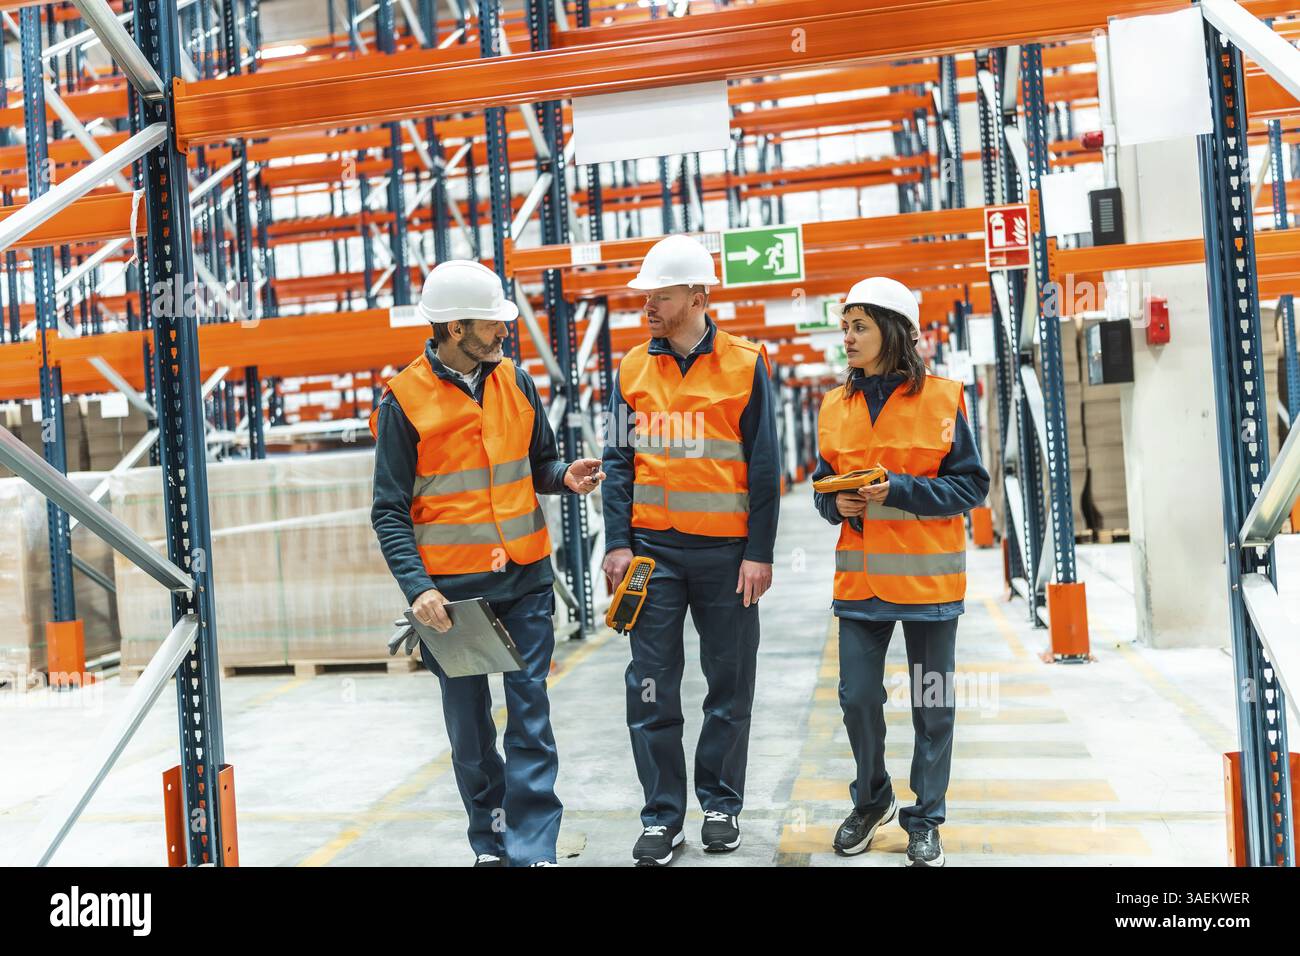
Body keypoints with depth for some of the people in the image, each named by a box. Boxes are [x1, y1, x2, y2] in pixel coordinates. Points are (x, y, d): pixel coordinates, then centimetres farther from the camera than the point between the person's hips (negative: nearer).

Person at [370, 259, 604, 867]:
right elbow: (390, 511, -6)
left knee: (530, 715, 0)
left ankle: (533, 849, 8)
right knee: (468, 724, 11)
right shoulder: (405, 400, -6)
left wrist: (564, 476, -7)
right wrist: (418, 587, -18)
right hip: (453, 588, -2)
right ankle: (490, 842, 29)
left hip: (525, 579, 3)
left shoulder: (515, 382, 6)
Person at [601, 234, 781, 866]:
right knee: (652, 688, 3)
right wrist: (618, 544, -1)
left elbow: (764, 466, -2)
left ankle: (721, 804, 25)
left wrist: (759, 553, -6)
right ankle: (663, 816, 16)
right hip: (653, 550, 2)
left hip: (726, 551, -2)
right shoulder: (633, 369, 6)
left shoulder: (745, 365, -2)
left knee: (729, 684, 8)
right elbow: (619, 461, 7)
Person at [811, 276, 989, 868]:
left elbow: (972, 485, -5)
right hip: (859, 576, 3)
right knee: (857, 696, 5)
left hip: (927, 575, -3)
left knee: (932, 705, 7)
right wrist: (837, 505, -8)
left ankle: (925, 819, 25)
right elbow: (822, 485, 15)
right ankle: (871, 798, 30)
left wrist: (899, 490, -17)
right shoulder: (836, 406, 6)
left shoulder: (942, 398, -5)